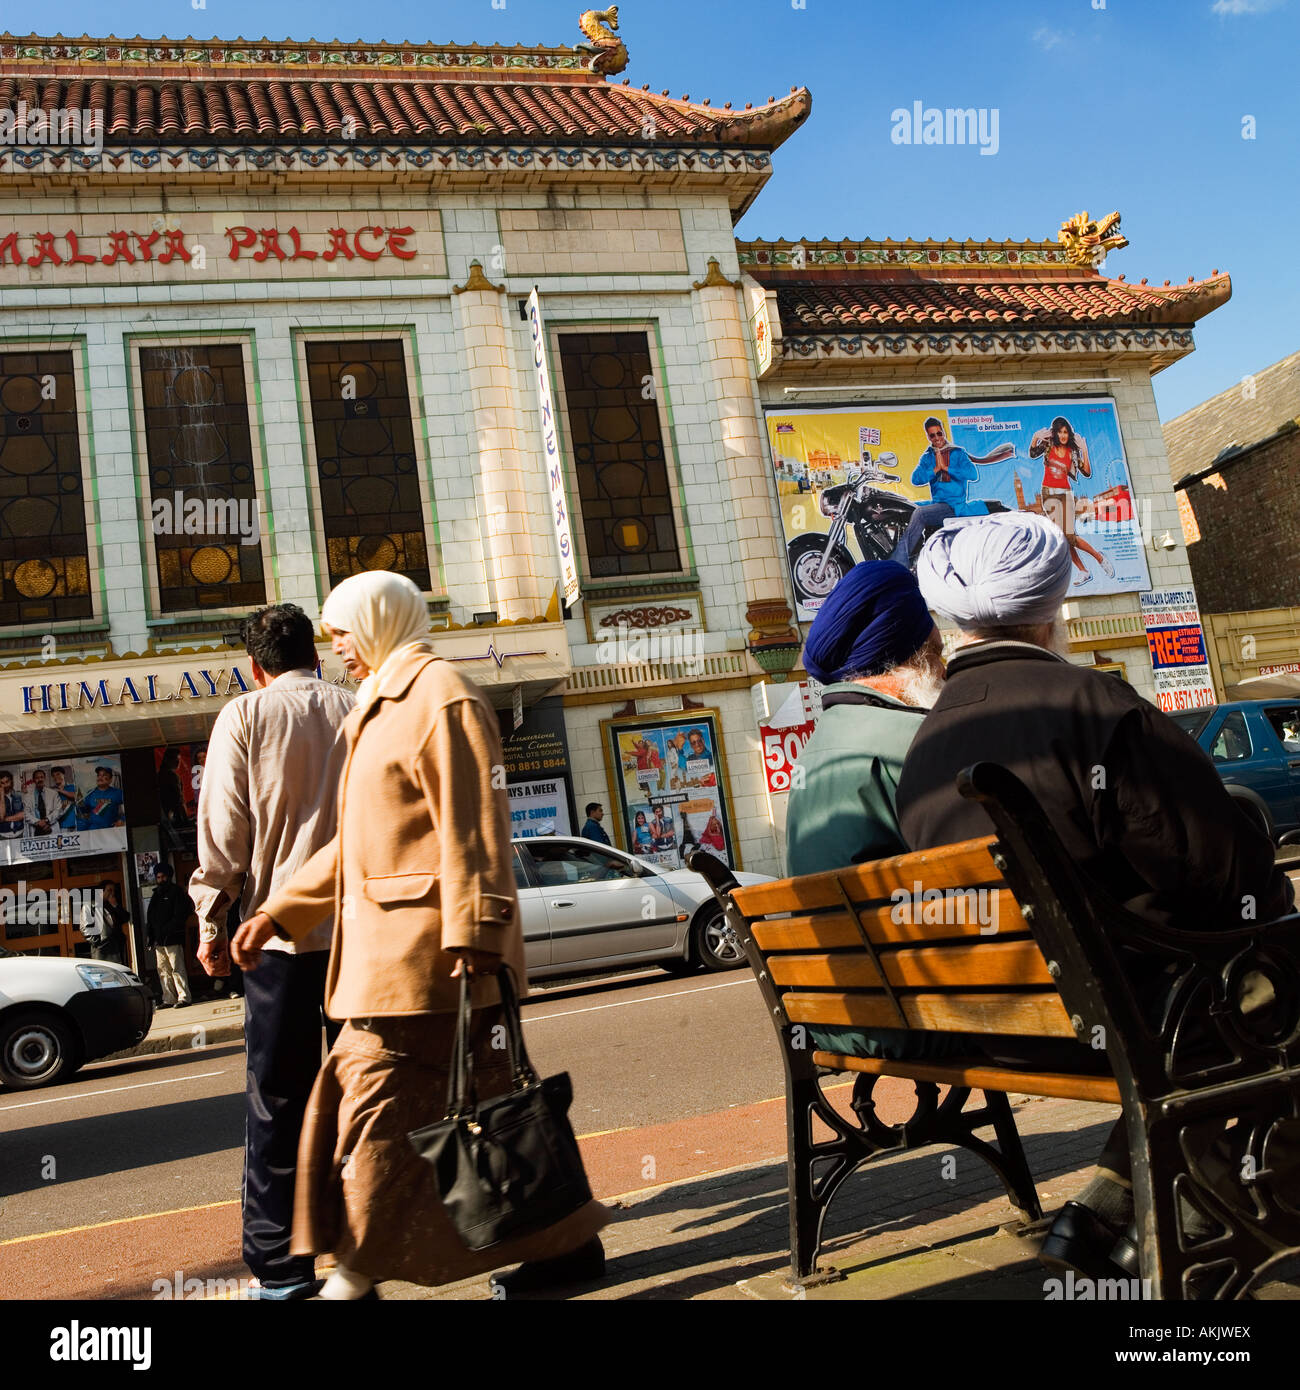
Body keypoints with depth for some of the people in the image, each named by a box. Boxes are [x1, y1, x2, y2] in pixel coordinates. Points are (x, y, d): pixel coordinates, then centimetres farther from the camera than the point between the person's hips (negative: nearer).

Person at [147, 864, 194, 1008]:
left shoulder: (176, 892, 0)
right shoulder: (156, 895, 21)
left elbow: (180, 915, -8)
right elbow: (150, 919, 22)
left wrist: (167, 930, -16)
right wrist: (149, 936, 9)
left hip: (173, 940, -7)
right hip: (158, 941, 7)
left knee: (177, 969, -10)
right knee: (163, 971, 7)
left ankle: (184, 997, -8)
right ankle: (169, 999, 11)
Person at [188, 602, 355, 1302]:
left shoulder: (244, 716, -3)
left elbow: (224, 828, -5)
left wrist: (211, 920, 5)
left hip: (283, 928, -3)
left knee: (278, 1100, 5)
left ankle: (279, 1263, 10)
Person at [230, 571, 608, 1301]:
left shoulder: (440, 695, -9)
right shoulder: (385, 707, 22)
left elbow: (472, 829, -18)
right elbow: (356, 842, 24)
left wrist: (472, 939, -23)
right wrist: (277, 912, 20)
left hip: (422, 954, -10)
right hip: (389, 954, 10)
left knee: (379, 1114, -1)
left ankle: (359, 1278, 13)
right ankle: (564, 1242, 21)